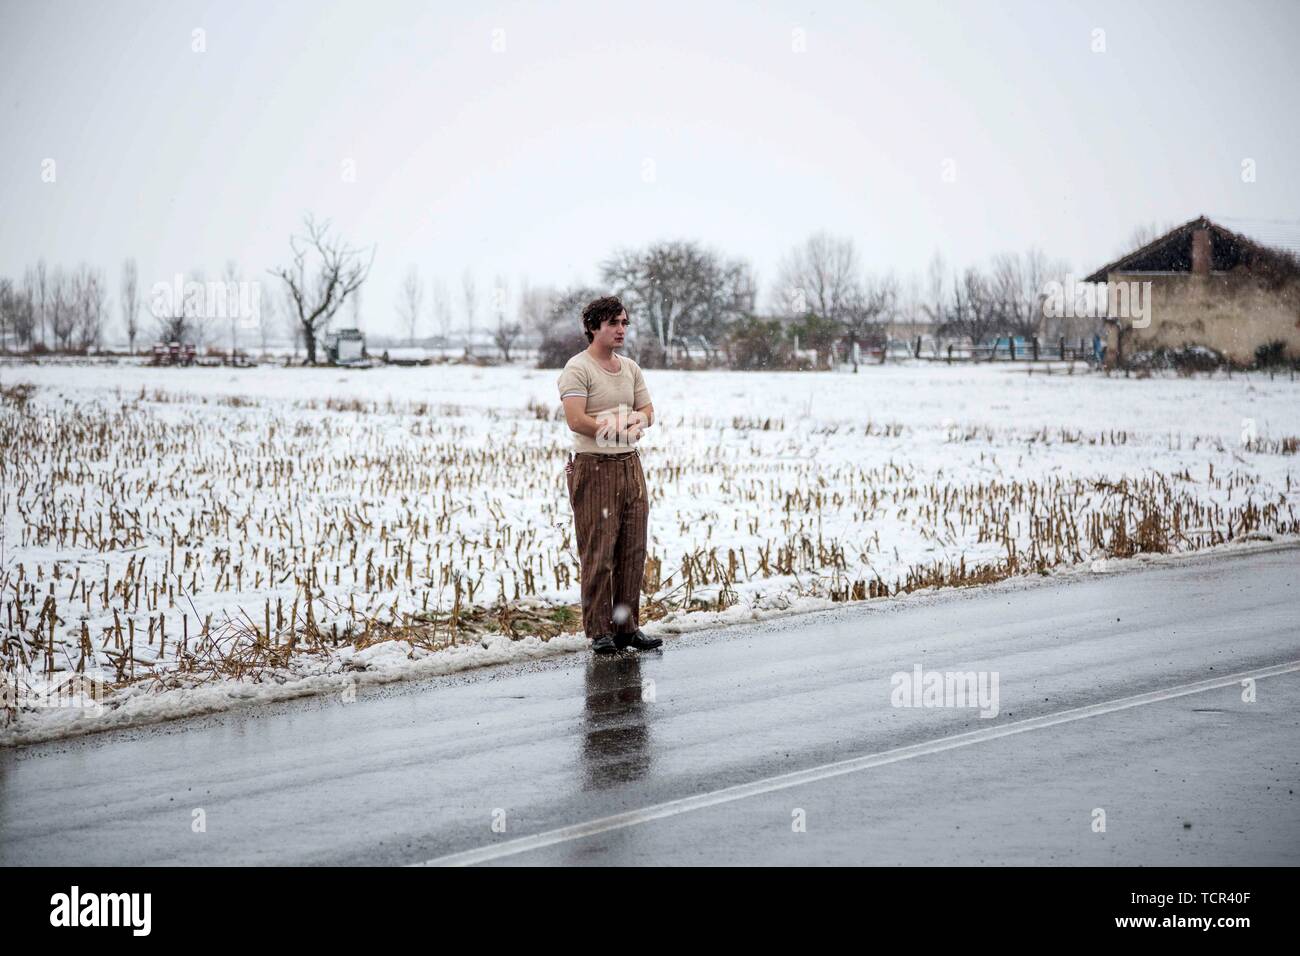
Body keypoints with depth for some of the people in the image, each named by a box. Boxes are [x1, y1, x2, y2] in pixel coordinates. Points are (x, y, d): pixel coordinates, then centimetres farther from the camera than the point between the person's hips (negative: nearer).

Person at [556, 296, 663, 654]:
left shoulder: (631, 369, 15)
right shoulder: (578, 369, -8)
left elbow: (648, 412, 14)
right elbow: (576, 420, -19)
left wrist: (635, 419, -10)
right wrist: (622, 428, -14)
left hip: (630, 465, 7)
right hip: (594, 467, -7)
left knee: (633, 550, 6)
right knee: (598, 554, -6)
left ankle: (627, 626, 12)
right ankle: (599, 631, -1)